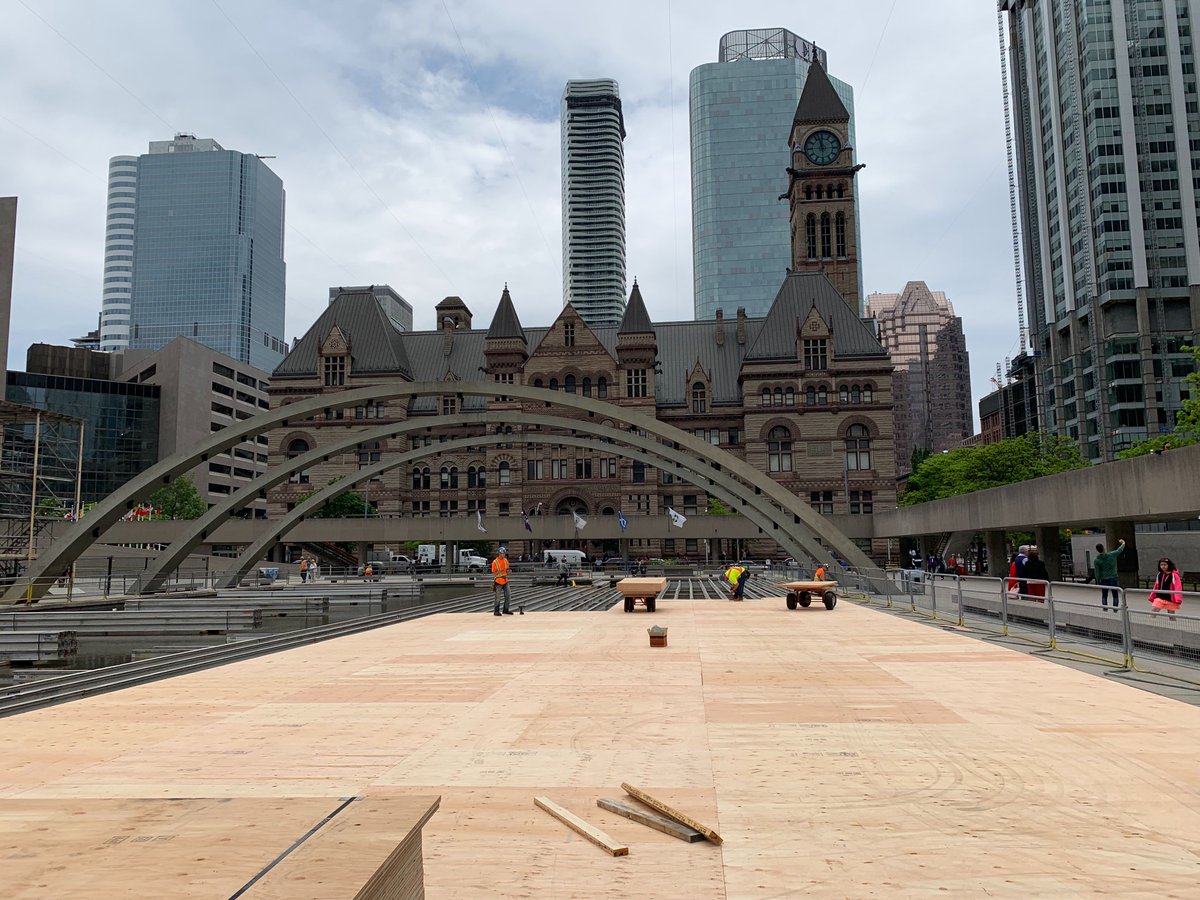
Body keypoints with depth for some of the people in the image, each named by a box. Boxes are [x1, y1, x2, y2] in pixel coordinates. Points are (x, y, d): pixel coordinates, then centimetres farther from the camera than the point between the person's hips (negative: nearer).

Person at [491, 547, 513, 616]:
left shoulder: (505, 560, 7)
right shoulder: (495, 562, -11)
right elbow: (494, 573, -8)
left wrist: (507, 571, -6)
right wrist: (500, 571, -23)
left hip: (505, 581, 6)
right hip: (498, 582, -6)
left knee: (508, 596, 7)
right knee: (497, 597, -2)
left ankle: (506, 610, 19)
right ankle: (496, 611, 8)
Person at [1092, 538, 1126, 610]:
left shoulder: (1096, 560, -9)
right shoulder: (1111, 555, -8)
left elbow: (1097, 573, -7)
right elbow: (1119, 550, 11)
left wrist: (1098, 583, 4)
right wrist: (1123, 544, 32)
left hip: (1104, 580, 0)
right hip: (1113, 578, 0)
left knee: (1104, 596, 12)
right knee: (1115, 596, 11)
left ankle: (1105, 609, 9)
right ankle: (1115, 609, 9)